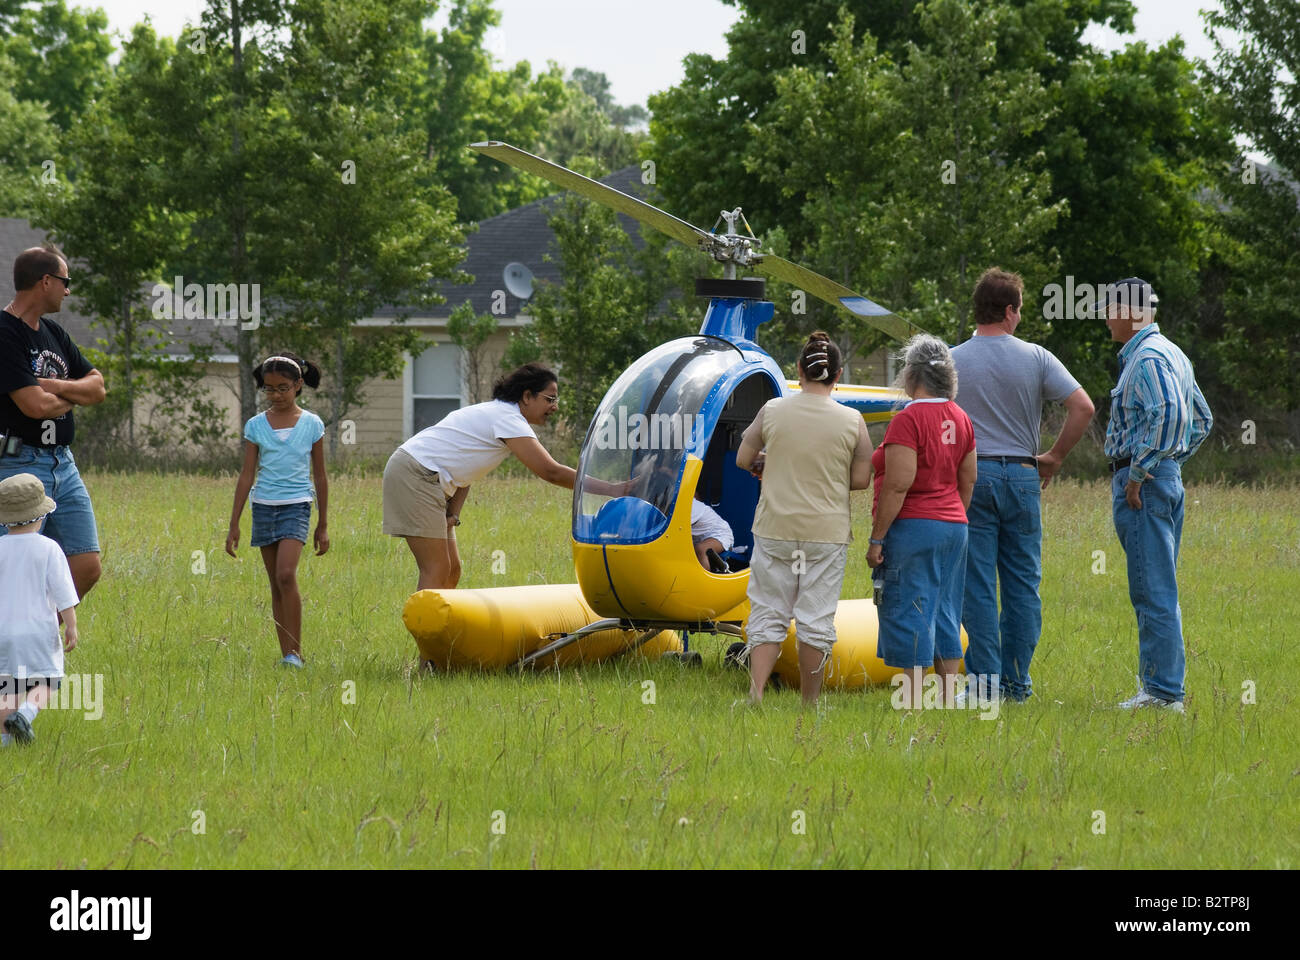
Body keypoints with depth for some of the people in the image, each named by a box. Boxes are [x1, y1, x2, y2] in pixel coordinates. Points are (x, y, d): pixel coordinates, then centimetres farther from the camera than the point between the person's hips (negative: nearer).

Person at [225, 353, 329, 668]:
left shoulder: (311, 424, 1)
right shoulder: (256, 426, 4)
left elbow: (320, 477, 7)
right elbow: (246, 476, 5)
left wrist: (323, 525, 8)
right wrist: (234, 525, 2)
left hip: (296, 505, -3)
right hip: (264, 505, 3)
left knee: (286, 574, -20)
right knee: (276, 584, 5)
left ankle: (295, 651, -15)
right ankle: (286, 653, 10)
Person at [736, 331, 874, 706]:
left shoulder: (772, 411, -4)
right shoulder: (851, 421, -6)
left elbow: (743, 460, 5)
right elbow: (861, 479, -2)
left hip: (775, 527, 1)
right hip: (827, 532, -1)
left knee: (768, 614, 8)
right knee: (816, 618, 7)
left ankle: (755, 692, -7)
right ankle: (809, 705, 12)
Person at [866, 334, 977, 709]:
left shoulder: (908, 419, -15)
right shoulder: (959, 418, 9)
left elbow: (898, 485, -19)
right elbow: (968, 481, 14)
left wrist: (877, 538, -14)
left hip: (913, 525, -8)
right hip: (953, 527, 8)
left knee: (908, 618, -5)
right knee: (944, 615, 13)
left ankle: (911, 700, -6)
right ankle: (949, 698, 15)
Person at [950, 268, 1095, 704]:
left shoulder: (952, 362, -2)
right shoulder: (1035, 359, 0)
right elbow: (1083, 407, -6)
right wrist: (1055, 457, 5)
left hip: (970, 476, -1)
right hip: (1021, 477, 1)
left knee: (977, 586, 0)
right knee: (1023, 583, 9)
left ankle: (985, 681, -4)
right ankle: (1016, 681, 9)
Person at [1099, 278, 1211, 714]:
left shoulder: (1147, 358, -13)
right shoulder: (1172, 354, 19)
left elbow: (1169, 415, -27)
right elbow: (1201, 420, 26)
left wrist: (1138, 473, -21)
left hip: (1142, 485, -11)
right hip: (1168, 477, 11)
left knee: (1153, 592, -10)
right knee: (1158, 591, 13)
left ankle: (1164, 692, -12)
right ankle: (1162, 684, 16)